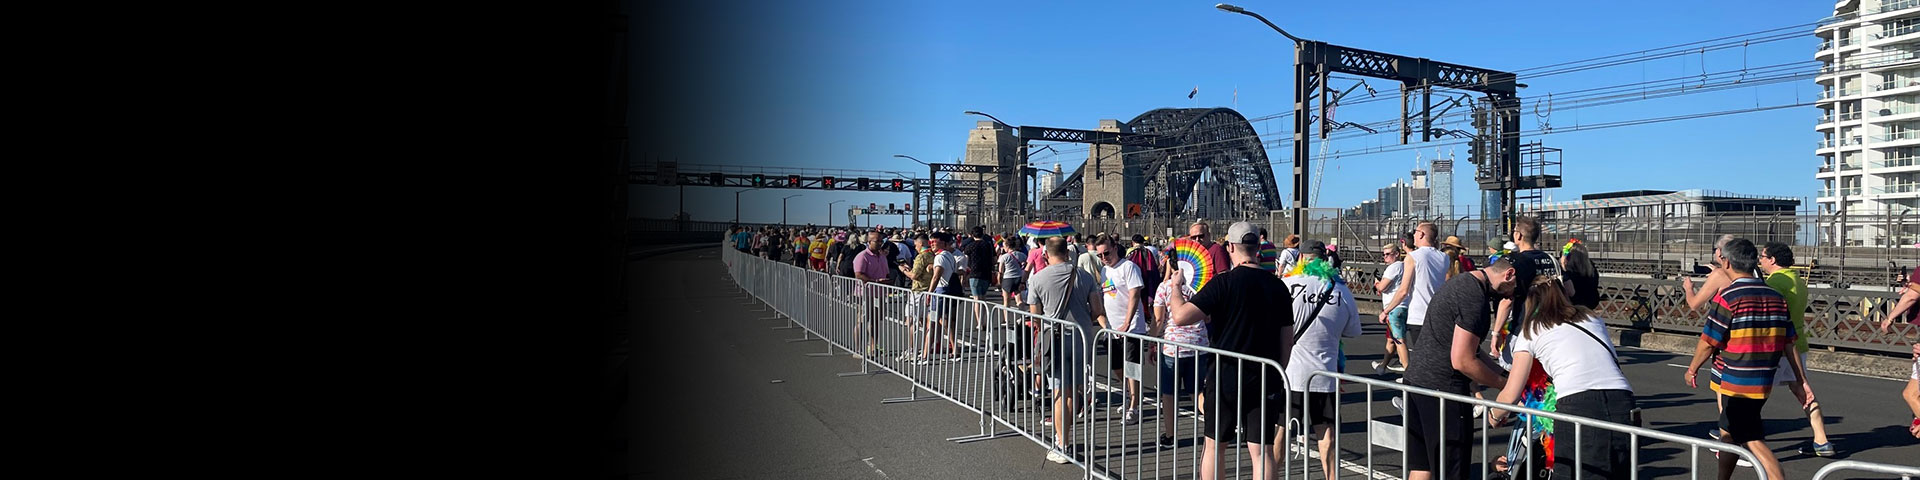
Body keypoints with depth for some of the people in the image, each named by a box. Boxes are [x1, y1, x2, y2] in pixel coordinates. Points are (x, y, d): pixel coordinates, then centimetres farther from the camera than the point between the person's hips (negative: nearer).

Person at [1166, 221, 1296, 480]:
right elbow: (1287, 340, 9)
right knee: (1261, 449, 5)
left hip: (1226, 376, -3)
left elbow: (1180, 316, -19)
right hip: (1266, 381, 4)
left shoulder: (1224, 282, -12)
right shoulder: (1278, 286, 3)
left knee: (1213, 444, 12)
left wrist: (1176, 287, 0)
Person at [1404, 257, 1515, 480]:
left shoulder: (1460, 282, 16)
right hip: (1442, 388, -10)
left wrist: (1505, 375, 15)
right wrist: (1505, 384, -6)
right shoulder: (1475, 297, -17)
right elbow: (1462, 361, -19)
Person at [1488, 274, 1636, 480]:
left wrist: (1494, 416, 34)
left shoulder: (1531, 331, 15)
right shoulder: (1592, 318, 26)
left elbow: (1510, 395, 14)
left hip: (1577, 407, -4)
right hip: (1623, 404, 4)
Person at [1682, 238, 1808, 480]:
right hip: (1763, 384, 8)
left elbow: (1708, 342, -13)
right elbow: (1789, 345, 8)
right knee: (1729, 432, 21)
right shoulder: (1776, 297, 7)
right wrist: (1803, 381, 13)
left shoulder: (1727, 297, -15)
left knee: (1753, 441, -6)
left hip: (1735, 383, -8)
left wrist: (1692, 369, 2)